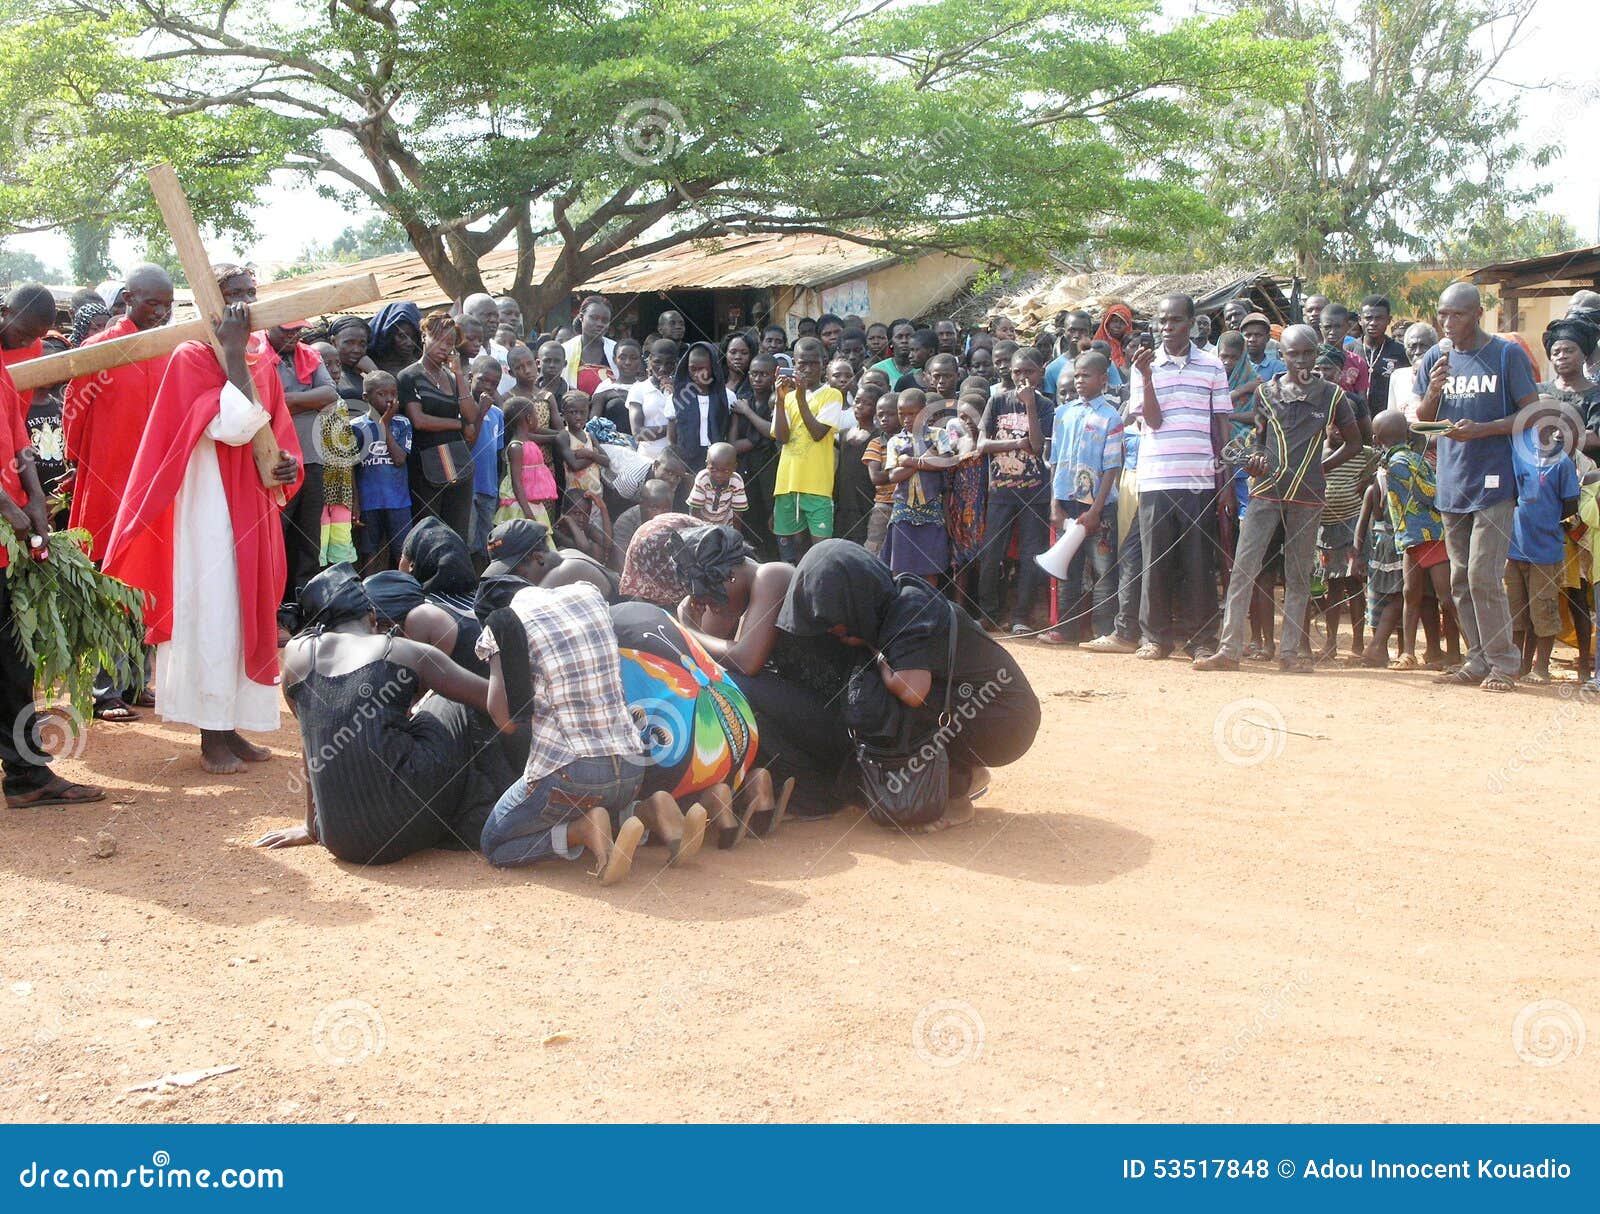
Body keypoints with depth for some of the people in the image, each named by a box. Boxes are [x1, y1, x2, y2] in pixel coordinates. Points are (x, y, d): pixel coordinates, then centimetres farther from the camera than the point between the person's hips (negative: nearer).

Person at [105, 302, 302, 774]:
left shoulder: (262, 362, 9)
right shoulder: (192, 358, -12)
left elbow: (276, 434, 18)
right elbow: (237, 427, -26)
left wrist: (288, 463, -4)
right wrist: (233, 351, -23)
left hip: (253, 510, 7)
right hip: (209, 508, -7)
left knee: (247, 614, 10)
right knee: (211, 615, -3)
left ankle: (230, 726, 18)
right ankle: (212, 736, 4)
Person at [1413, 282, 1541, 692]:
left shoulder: (1508, 355, -3)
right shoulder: (1435, 360, 11)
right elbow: (1422, 421, 12)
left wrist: (1481, 430, -17)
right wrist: (1433, 391, -9)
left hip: (1494, 482, -5)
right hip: (1451, 484, 5)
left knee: (1483, 575, -12)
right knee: (1460, 580, 7)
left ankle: (1503, 662, -3)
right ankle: (1478, 661, 15)